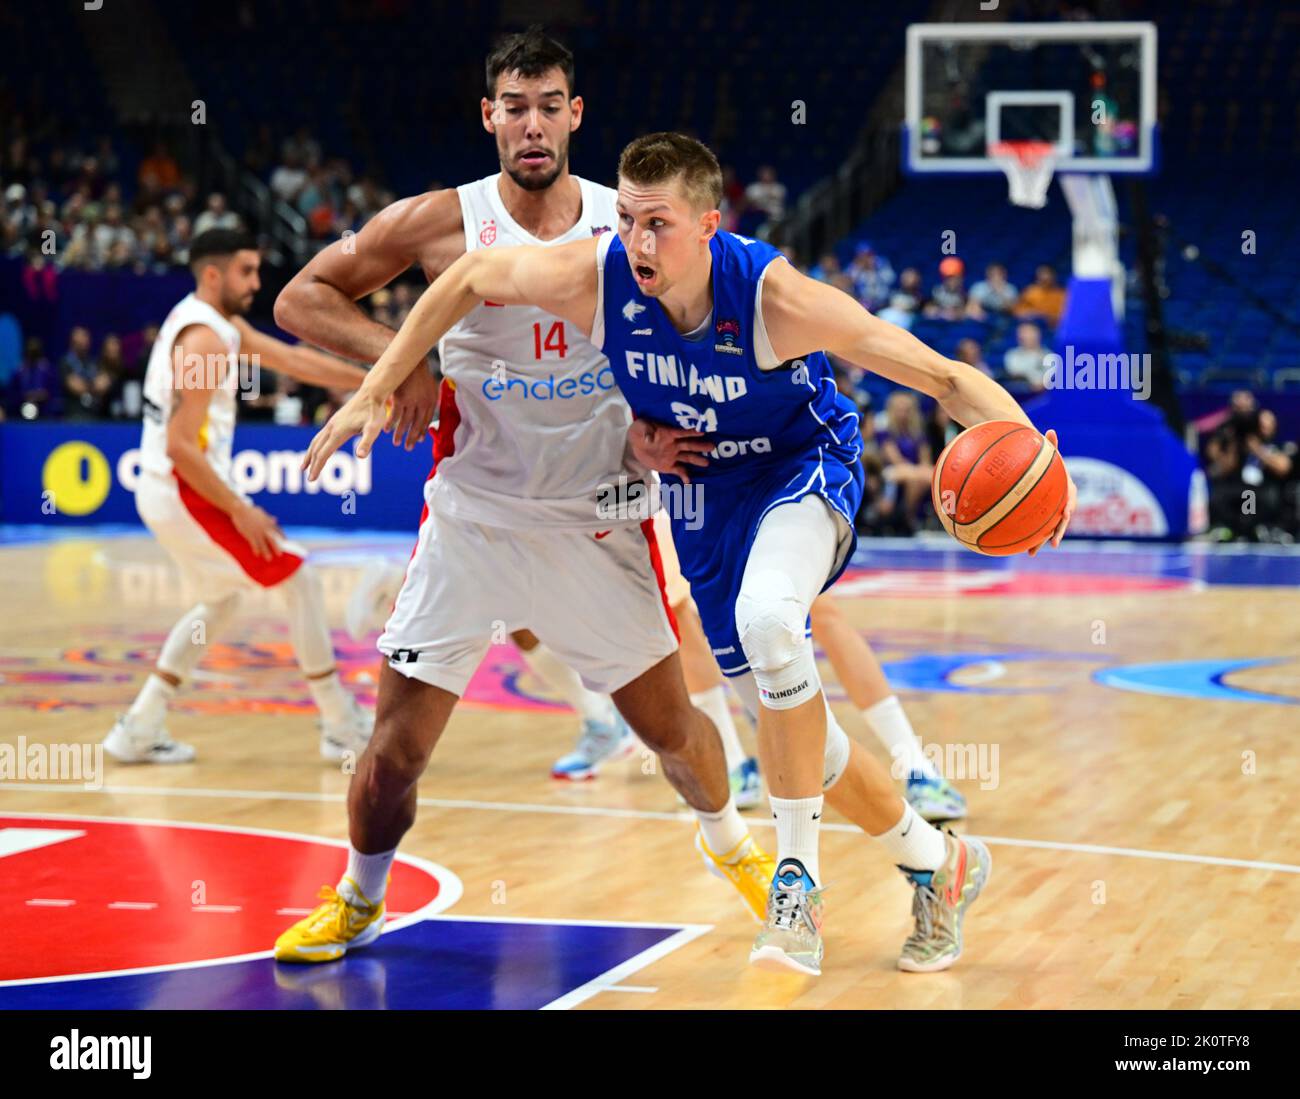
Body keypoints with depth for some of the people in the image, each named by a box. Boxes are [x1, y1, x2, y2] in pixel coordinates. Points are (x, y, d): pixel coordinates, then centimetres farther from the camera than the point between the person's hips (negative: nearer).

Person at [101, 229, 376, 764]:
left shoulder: (224, 325, 12)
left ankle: (138, 730, 21)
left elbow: (292, 359, 17)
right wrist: (239, 511, -18)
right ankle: (343, 728, 3)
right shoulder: (203, 339, -19)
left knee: (222, 599, 25)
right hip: (186, 493, -10)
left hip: (164, 493, 10)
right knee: (300, 579, -2)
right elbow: (181, 446, -23)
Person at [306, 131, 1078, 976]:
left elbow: (944, 377, -30)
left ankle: (800, 880, -22)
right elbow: (470, 278, -4)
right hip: (705, 492, 5)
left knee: (766, 618, -37)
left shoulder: (775, 297, -33)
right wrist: (378, 390, -4)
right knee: (787, 721, 10)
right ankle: (938, 864, 34)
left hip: (804, 471, -5)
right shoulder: (597, 277, -24)